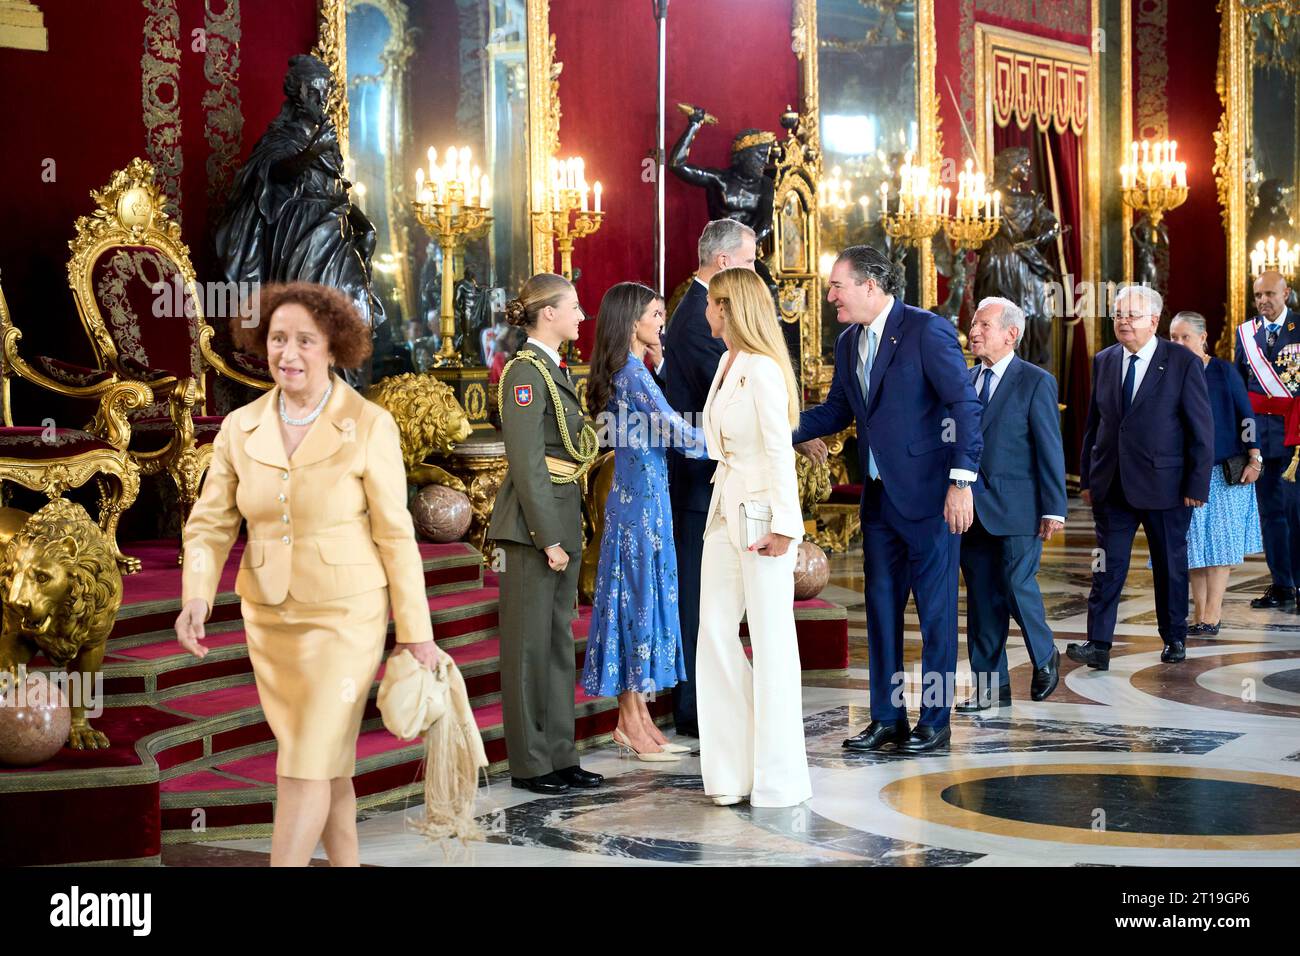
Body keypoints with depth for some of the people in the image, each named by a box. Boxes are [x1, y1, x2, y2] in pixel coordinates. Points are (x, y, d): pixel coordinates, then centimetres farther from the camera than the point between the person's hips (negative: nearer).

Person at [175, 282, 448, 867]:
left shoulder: (369, 427, -11)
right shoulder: (241, 428, 0)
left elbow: (395, 535, -7)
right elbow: (210, 523, 2)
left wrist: (416, 634, -5)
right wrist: (196, 596, -17)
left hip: (346, 615, -4)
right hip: (269, 616, 4)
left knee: (304, 767, -9)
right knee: (324, 761, 16)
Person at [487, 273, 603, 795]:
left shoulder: (556, 370, 16)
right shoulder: (526, 371, -12)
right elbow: (526, 462, -18)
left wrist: (567, 531, 16)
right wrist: (547, 536, -19)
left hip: (563, 519, 9)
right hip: (533, 521, -9)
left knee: (559, 639, 12)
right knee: (531, 640, -1)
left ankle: (559, 756, 19)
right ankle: (530, 762, 6)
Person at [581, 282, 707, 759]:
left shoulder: (629, 371, 12)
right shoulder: (633, 373, -16)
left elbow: (658, 425, 16)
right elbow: (676, 431, -19)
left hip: (638, 500, 9)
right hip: (642, 502, -9)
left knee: (642, 598, 11)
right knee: (638, 597, -3)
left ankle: (638, 718, 17)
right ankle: (631, 724, 5)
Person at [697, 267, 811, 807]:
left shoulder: (762, 369, -14)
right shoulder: (727, 363, 13)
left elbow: (780, 451, -17)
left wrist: (782, 526, -19)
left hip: (762, 514, -9)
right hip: (725, 511, 9)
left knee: (771, 642, -1)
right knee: (715, 636, 7)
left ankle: (780, 778, 7)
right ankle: (733, 769, 15)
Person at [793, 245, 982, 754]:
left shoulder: (927, 329, -13)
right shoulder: (848, 342, 10)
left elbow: (965, 404, -15)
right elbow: (836, 410, 19)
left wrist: (961, 481, -20)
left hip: (928, 494, -8)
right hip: (879, 496, 8)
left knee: (935, 610, 2)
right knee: (881, 606, 11)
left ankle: (934, 720, 11)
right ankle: (886, 717, 20)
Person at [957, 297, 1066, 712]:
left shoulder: (1036, 382, -4)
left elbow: (1050, 449, -7)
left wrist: (1053, 509, -11)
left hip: (1017, 508, -5)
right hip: (973, 508, 5)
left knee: (1017, 585, -6)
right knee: (982, 597, 6)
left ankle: (1044, 656, 20)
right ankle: (990, 684, 13)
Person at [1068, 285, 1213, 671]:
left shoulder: (1183, 363, -6)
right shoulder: (1103, 361, 7)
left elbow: (1202, 429, -6)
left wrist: (1197, 485, -10)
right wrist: (1086, 478, 8)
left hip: (1164, 485, -3)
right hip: (1111, 486, 3)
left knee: (1170, 565, 11)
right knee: (1107, 567, -2)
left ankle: (1174, 638, 27)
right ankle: (1098, 646, -4)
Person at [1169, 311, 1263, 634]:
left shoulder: (1223, 371, -4)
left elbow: (1245, 415, -3)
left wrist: (1254, 458, -7)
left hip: (1224, 471, -3)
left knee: (1218, 539, -3)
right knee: (1193, 541, 4)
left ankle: (1212, 614, -3)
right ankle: (1199, 610, 9)